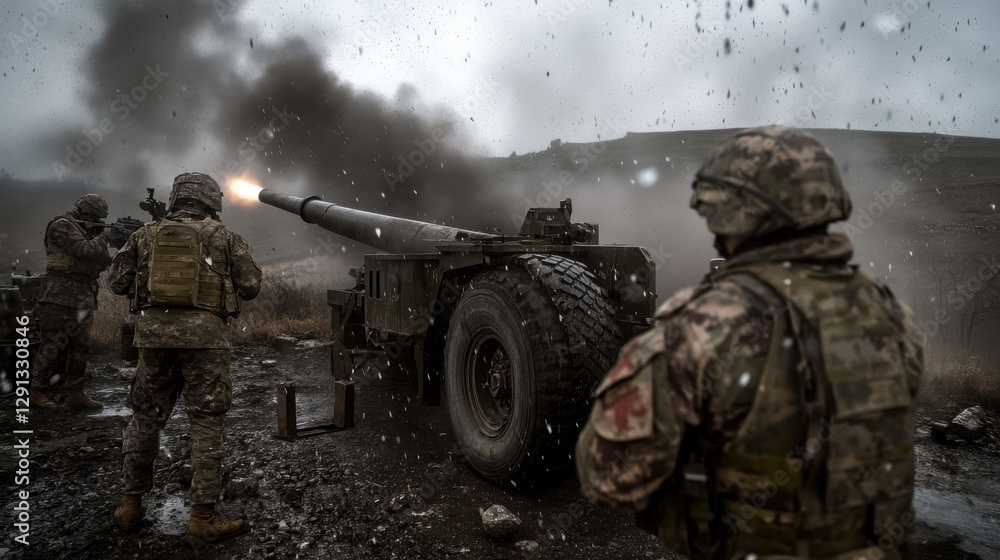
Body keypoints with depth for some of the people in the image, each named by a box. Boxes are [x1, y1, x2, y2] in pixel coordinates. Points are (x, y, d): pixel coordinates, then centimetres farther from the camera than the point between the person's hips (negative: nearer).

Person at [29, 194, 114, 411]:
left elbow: (102, 262, 14)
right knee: (53, 346, -2)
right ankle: (38, 392, 10)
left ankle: (75, 394, 13)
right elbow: (85, 251, -19)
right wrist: (105, 236, -7)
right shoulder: (62, 226, -7)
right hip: (61, 298, -8)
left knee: (80, 348, 8)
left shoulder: (86, 231, 18)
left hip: (82, 301, 8)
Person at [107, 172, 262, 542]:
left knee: (145, 418, 18)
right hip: (204, 335, -3)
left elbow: (117, 282, 12)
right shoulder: (223, 237, 3)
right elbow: (251, 286, 1)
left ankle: (131, 506, 29)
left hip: (154, 332, 3)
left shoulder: (145, 235, 10)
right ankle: (203, 518, 5)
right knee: (206, 424, 2)